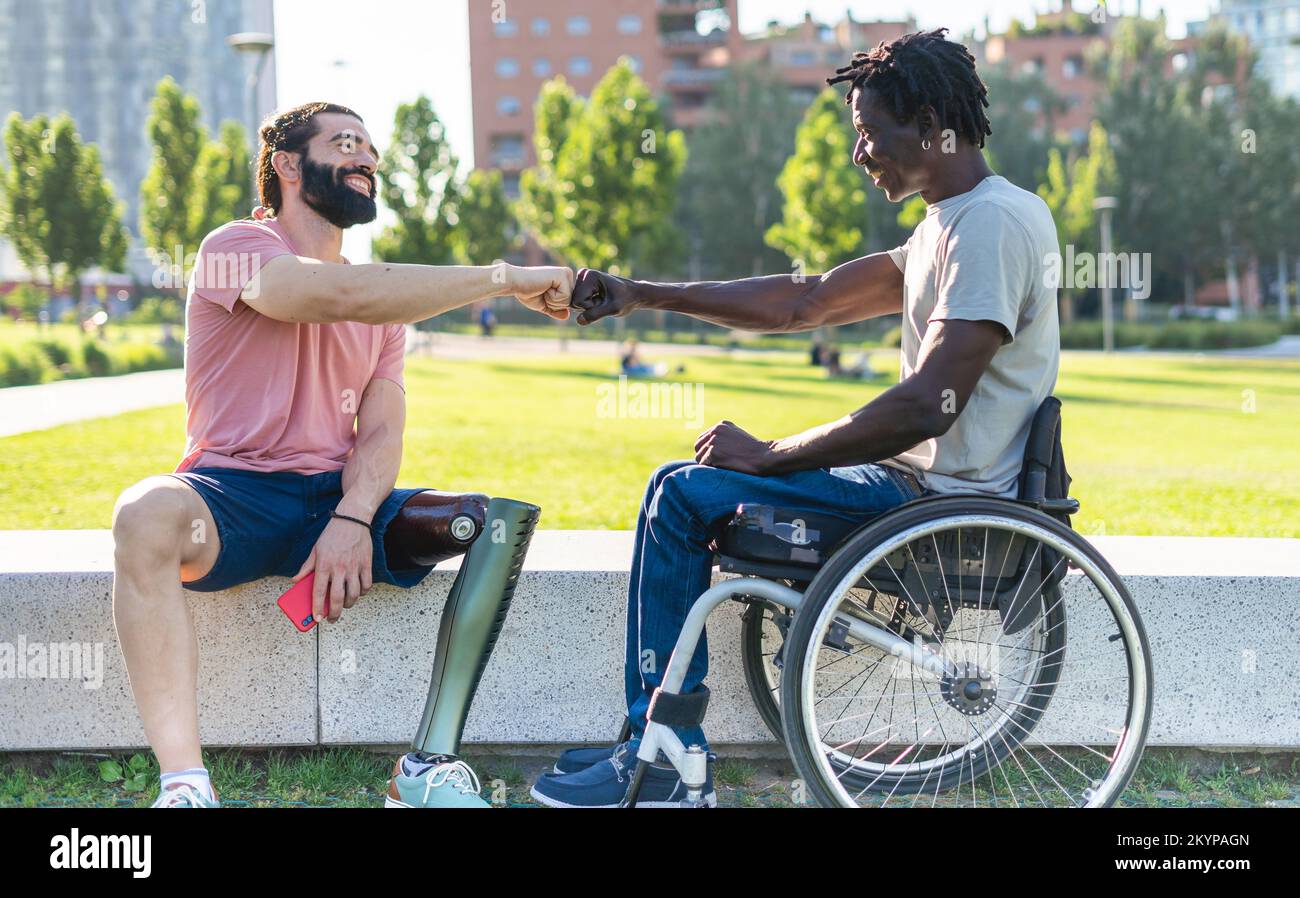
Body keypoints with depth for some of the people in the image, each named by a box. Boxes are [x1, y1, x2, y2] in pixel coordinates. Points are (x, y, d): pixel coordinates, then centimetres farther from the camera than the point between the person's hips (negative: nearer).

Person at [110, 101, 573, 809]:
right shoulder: (237, 249, -3)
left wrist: (353, 521, -18)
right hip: (235, 496, -5)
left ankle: (428, 765, -20)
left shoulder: (386, 301, 17)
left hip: (340, 497, 5)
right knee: (147, 513, -38)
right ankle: (184, 783, -37)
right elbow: (342, 296, -25)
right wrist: (505, 279, -22)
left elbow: (382, 433, 4)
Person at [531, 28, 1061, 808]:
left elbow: (927, 406, -26)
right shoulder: (949, 225, 15)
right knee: (682, 484, 14)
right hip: (924, 478, 10)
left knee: (686, 495, -11)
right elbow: (804, 303, 15)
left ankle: (666, 765, -2)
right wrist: (645, 296, 10)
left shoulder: (995, 222, -18)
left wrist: (769, 455, -17)